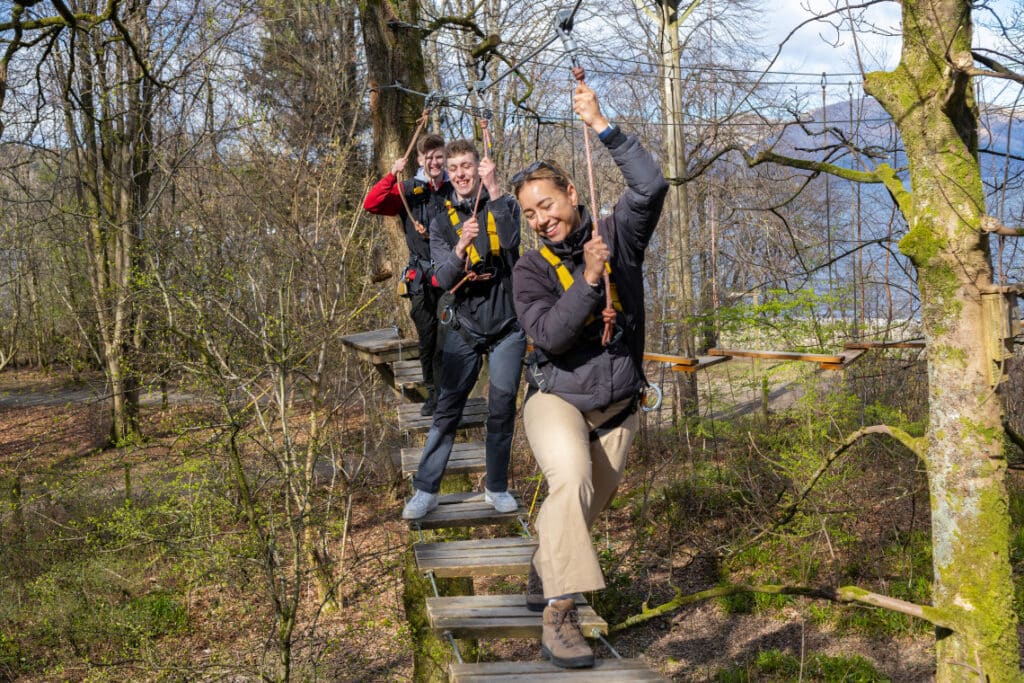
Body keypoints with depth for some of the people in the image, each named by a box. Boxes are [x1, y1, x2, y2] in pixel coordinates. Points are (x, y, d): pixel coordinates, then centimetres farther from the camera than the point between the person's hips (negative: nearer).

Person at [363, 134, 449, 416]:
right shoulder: (408, 190, 4)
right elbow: (371, 204, -9)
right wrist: (392, 175, -18)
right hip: (421, 278, 1)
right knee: (426, 338, 8)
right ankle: (433, 393, 21)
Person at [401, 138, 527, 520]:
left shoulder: (504, 206, -1)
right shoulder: (442, 223, 2)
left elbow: (510, 244, -24)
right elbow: (443, 279, -11)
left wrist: (494, 190, -29)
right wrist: (460, 249, -31)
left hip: (508, 327, -1)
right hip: (464, 329, 1)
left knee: (502, 408, 4)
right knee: (447, 410, -2)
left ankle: (496, 487, 17)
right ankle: (425, 490, 4)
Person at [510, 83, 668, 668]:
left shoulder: (619, 237, -1)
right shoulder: (531, 270, -6)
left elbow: (651, 185, -17)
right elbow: (549, 335, -19)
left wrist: (603, 126, -20)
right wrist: (588, 280, -28)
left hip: (617, 407, 3)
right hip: (557, 399, -3)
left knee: (588, 503, 10)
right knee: (571, 479, -29)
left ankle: (543, 575, 38)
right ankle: (559, 615, -27)